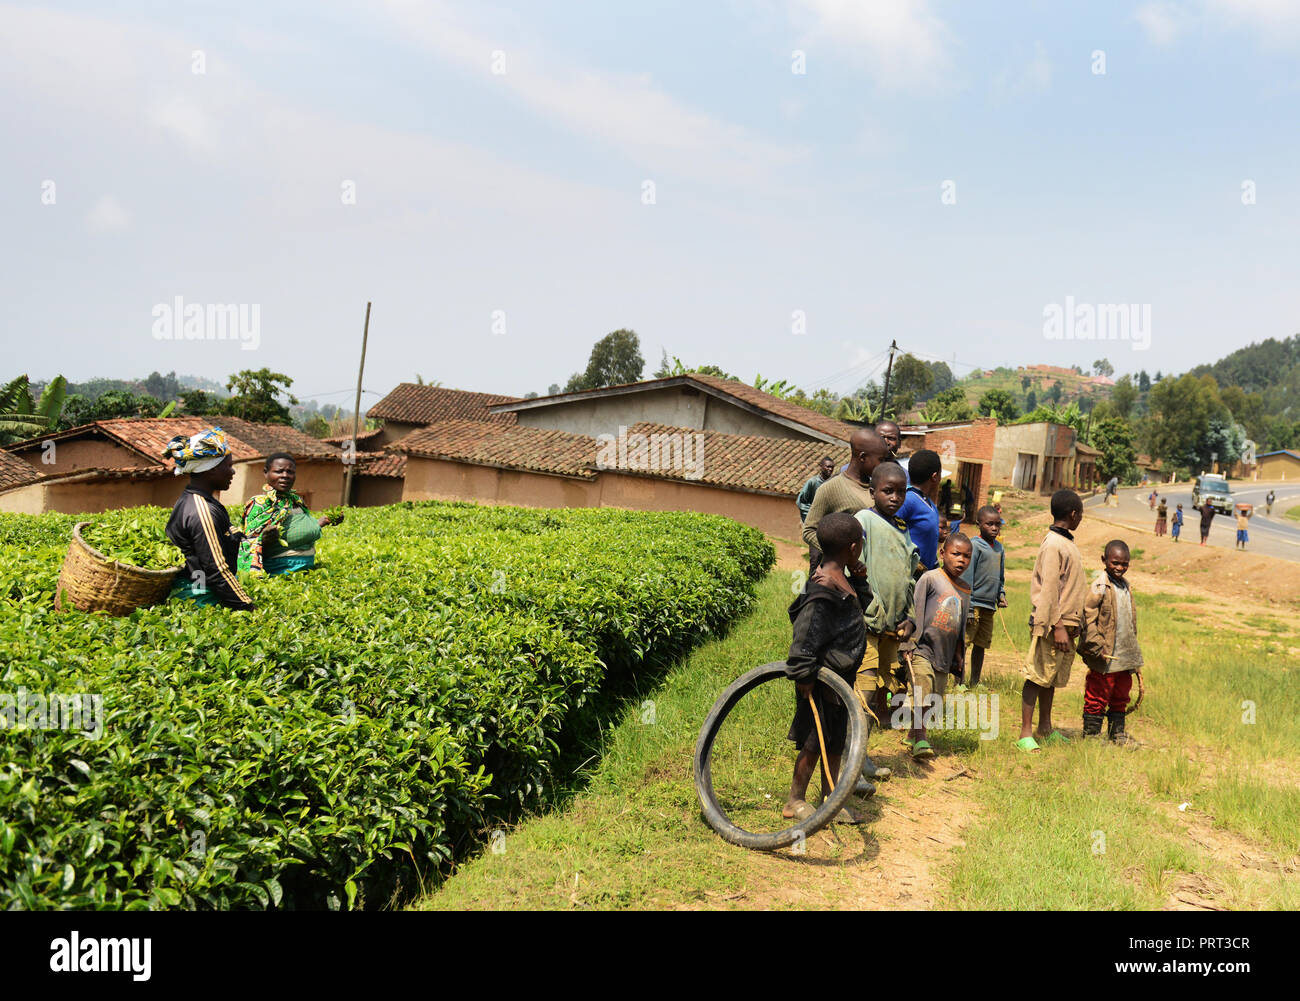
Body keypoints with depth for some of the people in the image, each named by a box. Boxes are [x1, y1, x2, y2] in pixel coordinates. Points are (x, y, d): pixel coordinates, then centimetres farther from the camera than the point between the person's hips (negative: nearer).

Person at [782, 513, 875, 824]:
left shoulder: (842, 580, 7)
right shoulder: (823, 589, -24)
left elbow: (861, 606, 24)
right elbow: (805, 635, -25)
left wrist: (859, 580, 7)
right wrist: (804, 675, -22)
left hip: (841, 676, 10)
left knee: (837, 739, 18)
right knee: (815, 741, 3)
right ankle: (795, 802, 18)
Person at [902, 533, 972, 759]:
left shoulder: (965, 590, 14)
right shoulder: (930, 578, -4)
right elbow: (915, 610, -7)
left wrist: (960, 656, 21)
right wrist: (910, 638, -14)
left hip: (944, 654, 6)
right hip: (921, 649, -6)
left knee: (935, 700, 8)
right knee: (923, 692, -18)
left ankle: (912, 734, 25)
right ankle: (920, 739, -10)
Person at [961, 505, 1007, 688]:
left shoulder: (999, 548, 13)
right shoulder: (974, 545, -10)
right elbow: (967, 577, -12)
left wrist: (1001, 593, 8)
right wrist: (968, 607, -14)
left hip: (989, 606, 7)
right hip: (974, 603, -7)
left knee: (981, 644, 13)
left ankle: (975, 682, 22)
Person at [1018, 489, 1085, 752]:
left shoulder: (1065, 543, 14)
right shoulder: (1054, 545, -15)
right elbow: (1049, 589, -18)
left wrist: (1070, 626, 18)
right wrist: (1057, 627, -20)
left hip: (1065, 623, 9)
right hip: (1052, 624, -9)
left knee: (1052, 678, 15)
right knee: (1038, 676, -6)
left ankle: (1045, 728, 25)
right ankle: (1025, 734, -3)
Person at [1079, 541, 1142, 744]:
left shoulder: (1126, 586, 12)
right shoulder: (1099, 586, -14)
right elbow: (1088, 618, -19)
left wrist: (1133, 651, 22)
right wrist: (1096, 647, -22)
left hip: (1125, 656, 8)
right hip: (1105, 657, -8)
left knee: (1121, 695, 16)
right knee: (1098, 696, 0)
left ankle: (1117, 731, 28)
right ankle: (1090, 733, 11)